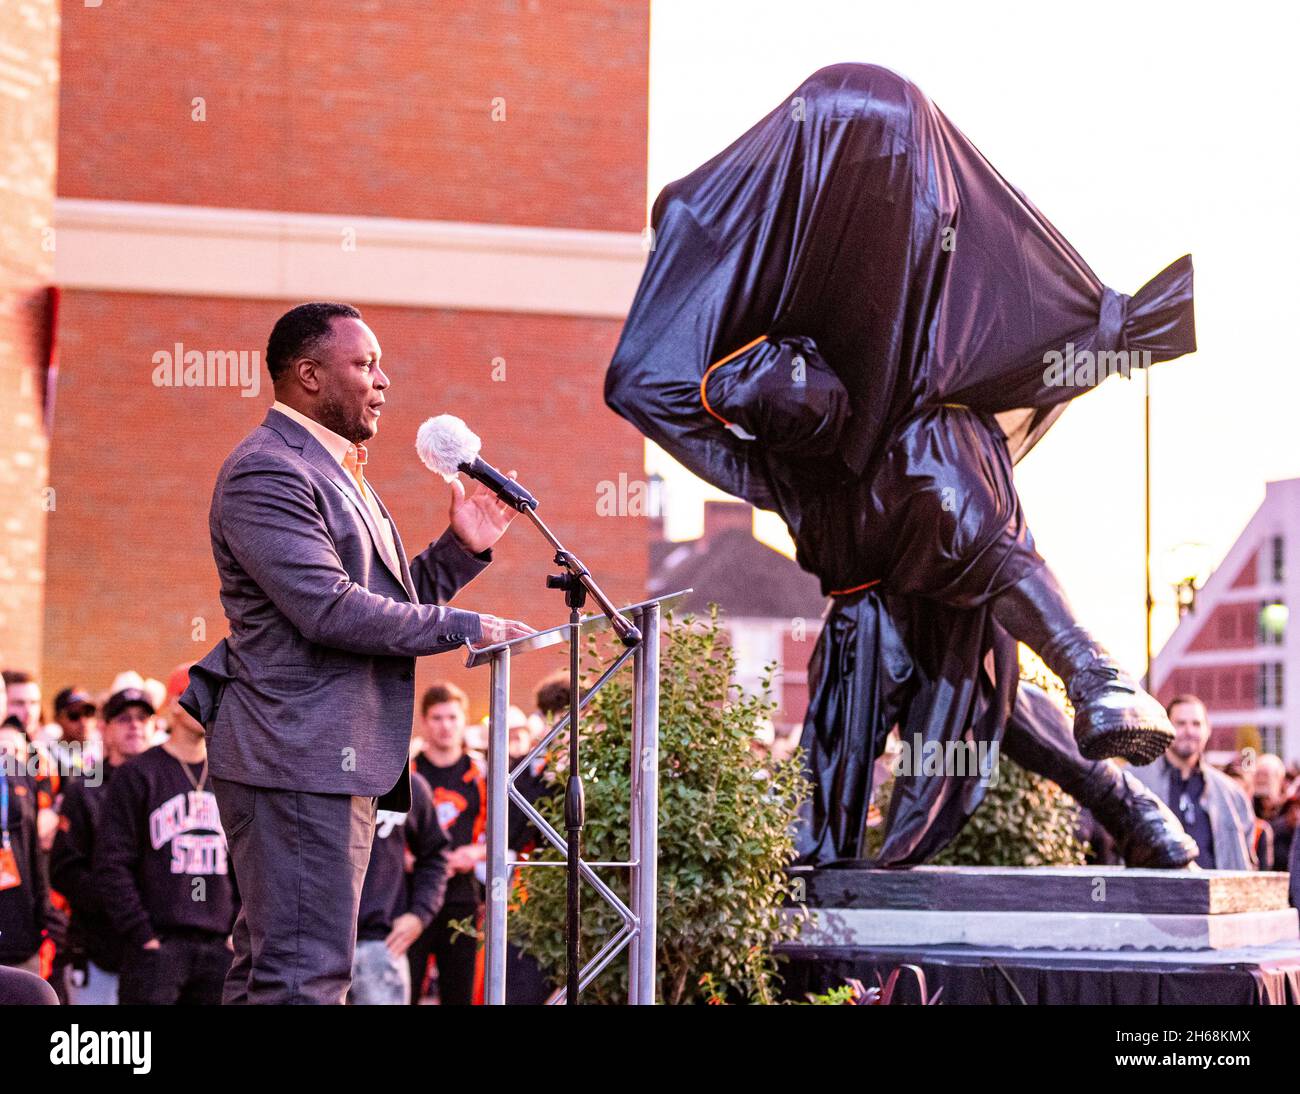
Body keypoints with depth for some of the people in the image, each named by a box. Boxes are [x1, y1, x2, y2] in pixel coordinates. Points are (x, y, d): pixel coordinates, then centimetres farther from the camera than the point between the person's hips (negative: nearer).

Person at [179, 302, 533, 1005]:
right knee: (306, 973, -12)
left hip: (341, 761, 11)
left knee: (271, 966, 13)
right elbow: (331, 609, -21)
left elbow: (388, 601, 24)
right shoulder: (266, 472, -12)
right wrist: (464, 627, -15)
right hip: (297, 759, -11)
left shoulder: (340, 471, 22)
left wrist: (463, 549, 9)